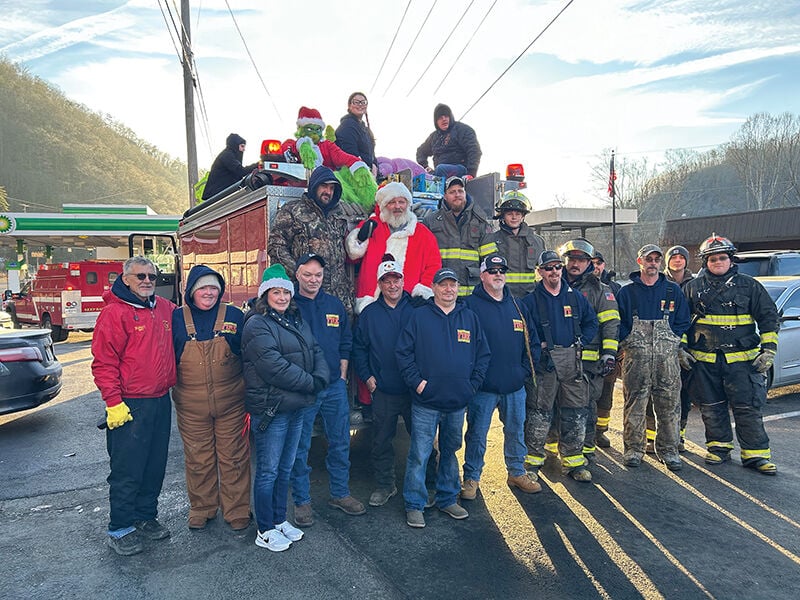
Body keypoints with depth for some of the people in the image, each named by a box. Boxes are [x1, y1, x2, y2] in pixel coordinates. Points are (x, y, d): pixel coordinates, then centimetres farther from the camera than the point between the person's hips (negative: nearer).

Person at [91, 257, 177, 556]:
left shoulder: (165, 308, 7)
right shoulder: (114, 312, -11)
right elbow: (103, 363, -13)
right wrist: (113, 402, -16)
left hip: (161, 402, 7)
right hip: (130, 405, -6)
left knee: (155, 466, 16)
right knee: (127, 471, 3)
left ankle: (146, 516, 32)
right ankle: (120, 529, 19)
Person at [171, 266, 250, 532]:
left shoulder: (234, 316, 0)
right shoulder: (176, 318, 0)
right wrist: (170, 387, 2)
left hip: (231, 405, 0)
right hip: (191, 407, 1)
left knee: (233, 458, 7)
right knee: (198, 460, 12)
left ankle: (237, 510, 22)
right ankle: (201, 508, 31)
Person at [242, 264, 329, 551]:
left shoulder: (297, 321, 14)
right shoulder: (257, 324, -12)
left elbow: (316, 353, 10)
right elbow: (273, 365, -22)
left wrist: (320, 378, -10)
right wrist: (309, 382, -16)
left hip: (297, 407, 8)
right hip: (270, 409, -8)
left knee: (285, 468, 18)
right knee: (268, 470, 4)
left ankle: (279, 519, 33)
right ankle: (265, 531, 19)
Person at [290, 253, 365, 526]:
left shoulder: (335, 305, 9)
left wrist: (342, 374, 8)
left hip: (334, 386, 4)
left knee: (340, 442, 12)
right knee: (299, 447, 6)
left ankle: (340, 493, 29)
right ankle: (301, 501, 21)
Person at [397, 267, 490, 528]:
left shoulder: (470, 318, 9)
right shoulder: (419, 316, -1)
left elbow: (483, 355, 12)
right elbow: (403, 352, -3)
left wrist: (473, 384, 3)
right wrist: (416, 381, -10)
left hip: (458, 402, 4)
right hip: (426, 401, -3)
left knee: (450, 451, 16)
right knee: (419, 454, -1)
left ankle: (447, 499, 31)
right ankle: (414, 504, 13)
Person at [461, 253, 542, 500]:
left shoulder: (517, 306, 11)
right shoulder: (470, 305, -6)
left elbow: (533, 340, 15)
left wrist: (526, 369, 4)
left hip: (515, 386, 5)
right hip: (483, 387, -5)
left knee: (516, 431, 17)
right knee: (476, 434, 4)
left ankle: (517, 473, 34)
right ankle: (471, 478, 19)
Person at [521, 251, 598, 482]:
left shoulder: (576, 297, 10)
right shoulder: (530, 300, -1)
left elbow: (591, 322, 16)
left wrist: (581, 341, 2)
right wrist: (539, 346, -10)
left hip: (572, 359, 4)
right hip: (544, 360, -4)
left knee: (576, 412, 7)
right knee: (539, 412, -3)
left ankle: (573, 460, 20)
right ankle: (532, 460, 10)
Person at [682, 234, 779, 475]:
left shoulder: (749, 285, 4)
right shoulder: (693, 287, 7)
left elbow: (769, 318, 7)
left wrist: (769, 350, -2)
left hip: (741, 360, -1)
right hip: (704, 361, 2)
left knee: (748, 408, -1)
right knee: (711, 408, 9)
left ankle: (756, 454, 8)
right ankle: (719, 447, 23)